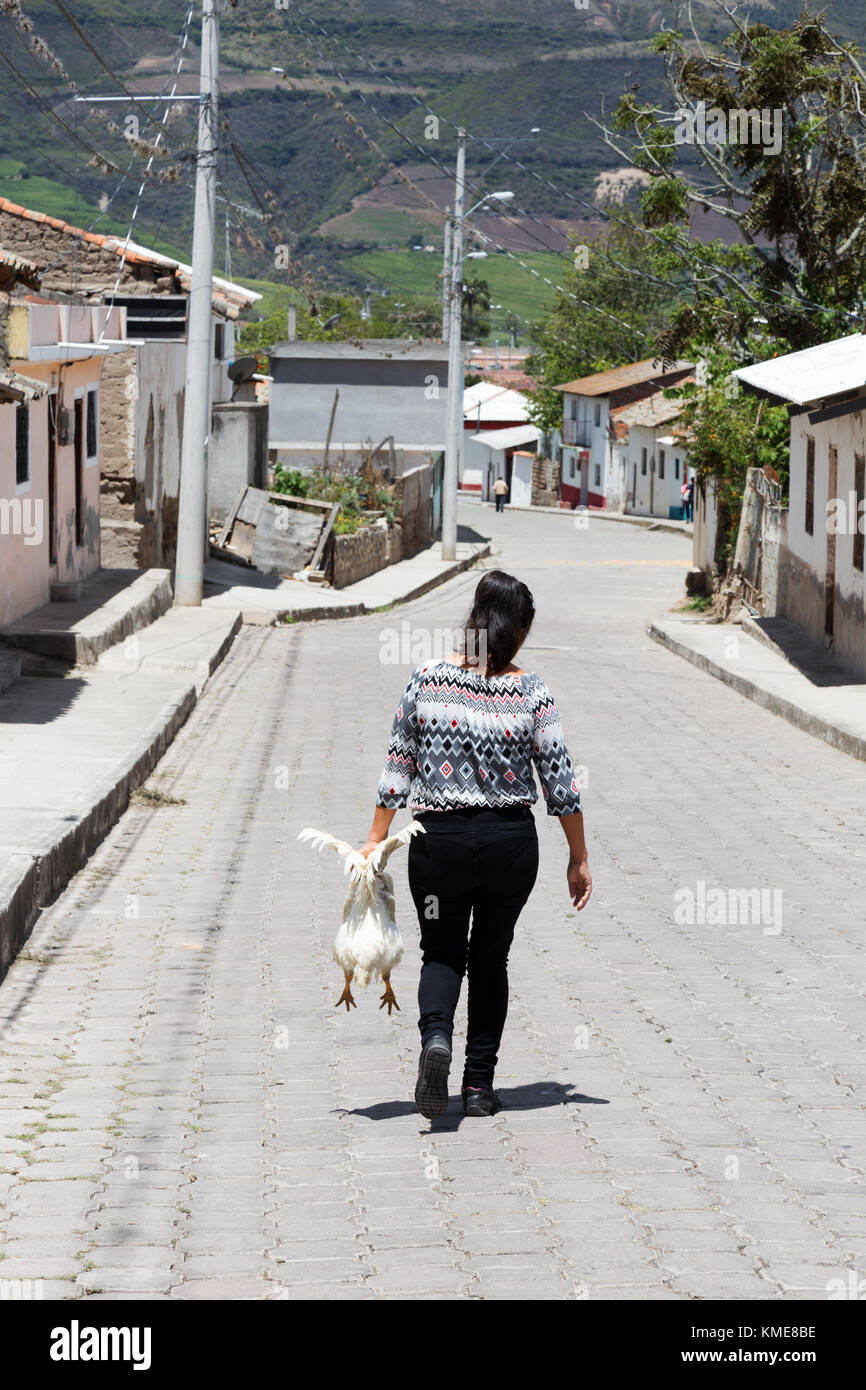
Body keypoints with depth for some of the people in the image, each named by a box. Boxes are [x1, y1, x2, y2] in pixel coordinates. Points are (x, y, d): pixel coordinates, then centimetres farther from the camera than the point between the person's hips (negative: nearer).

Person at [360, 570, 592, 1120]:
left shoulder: (427, 679, -4)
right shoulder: (531, 691, -7)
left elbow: (398, 765, 0)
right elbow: (560, 780, -3)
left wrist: (376, 840, 6)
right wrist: (579, 858, 7)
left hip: (439, 839, 0)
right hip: (511, 841, 0)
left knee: (442, 952, 14)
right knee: (490, 956, 17)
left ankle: (436, 1036, -16)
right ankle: (480, 1084, 17)